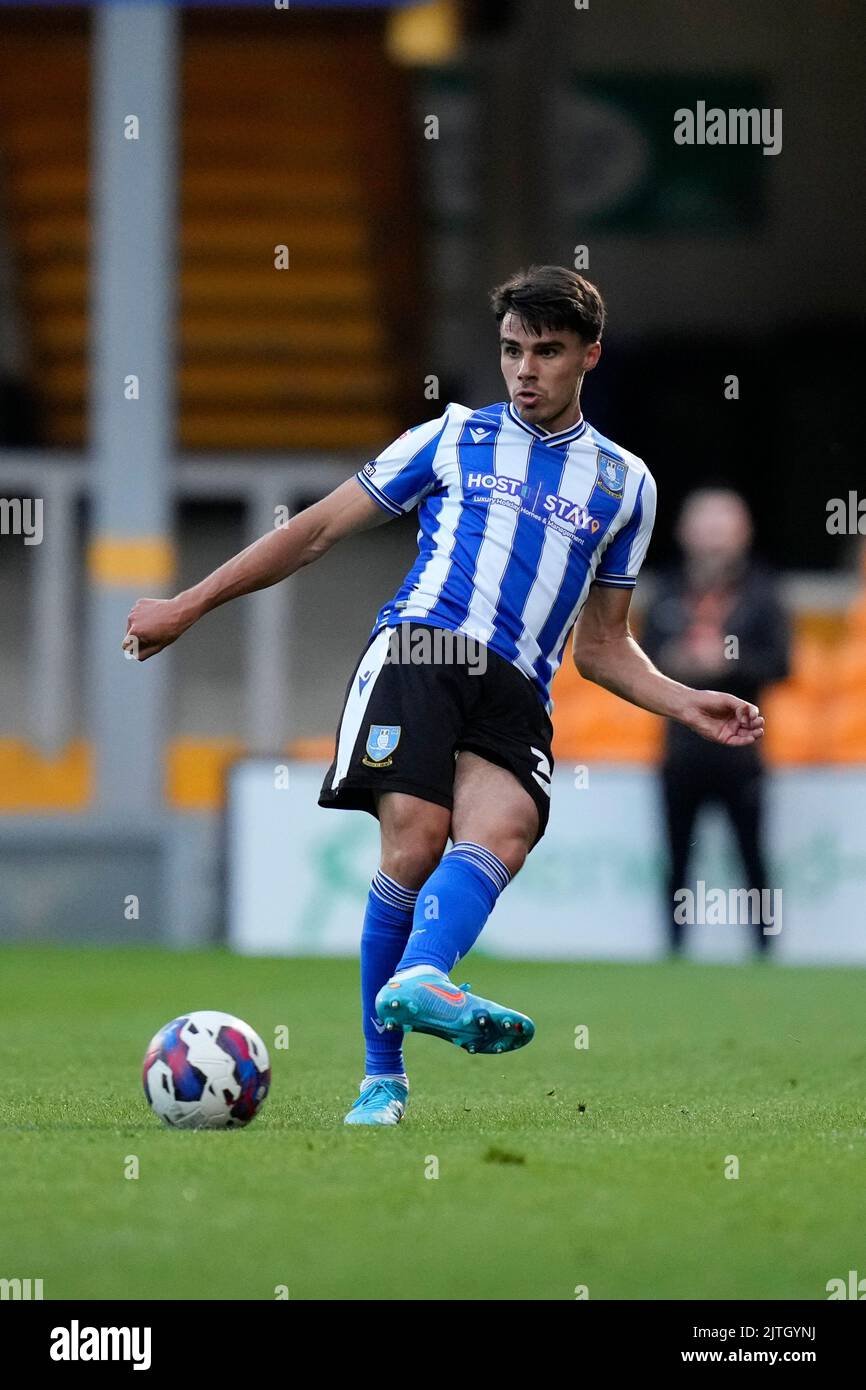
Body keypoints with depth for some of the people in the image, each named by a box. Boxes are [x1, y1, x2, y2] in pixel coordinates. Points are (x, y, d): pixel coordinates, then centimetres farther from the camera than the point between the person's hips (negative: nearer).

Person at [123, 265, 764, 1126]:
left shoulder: (624, 482, 23)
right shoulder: (453, 439, 18)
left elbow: (600, 647, 28)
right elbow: (318, 530, 20)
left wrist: (686, 704, 10)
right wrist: (189, 604, 16)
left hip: (514, 693, 2)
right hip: (418, 649, -2)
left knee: (502, 830, -30)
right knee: (415, 840, -23)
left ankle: (420, 981, -55)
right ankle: (381, 1079, -17)